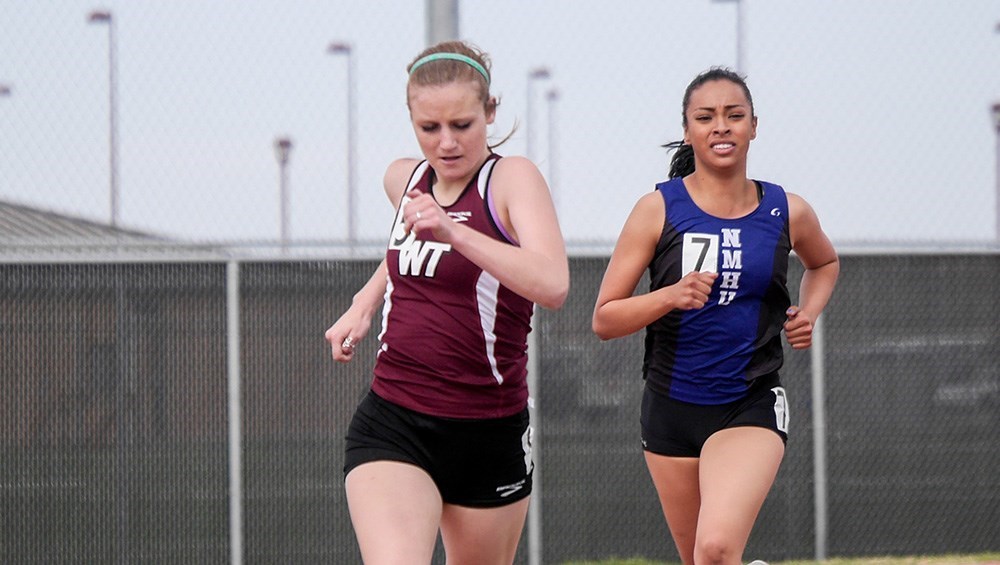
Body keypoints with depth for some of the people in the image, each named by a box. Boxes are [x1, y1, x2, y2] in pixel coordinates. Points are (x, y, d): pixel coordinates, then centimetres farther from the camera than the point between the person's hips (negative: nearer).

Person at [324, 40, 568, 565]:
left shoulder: (513, 177, -8)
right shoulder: (403, 178, 9)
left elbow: (552, 285, -27)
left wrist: (453, 231, -36)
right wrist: (363, 304, 18)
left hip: (489, 433, -2)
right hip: (390, 423, 2)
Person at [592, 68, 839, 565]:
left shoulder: (787, 212, 1)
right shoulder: (658, 210, -4)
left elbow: (825, 263, 26)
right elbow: (604, 319, -5)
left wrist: (808, 313, 6)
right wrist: (670, 296, -22)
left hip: (751, 407, -1)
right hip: (671, 408, 1)